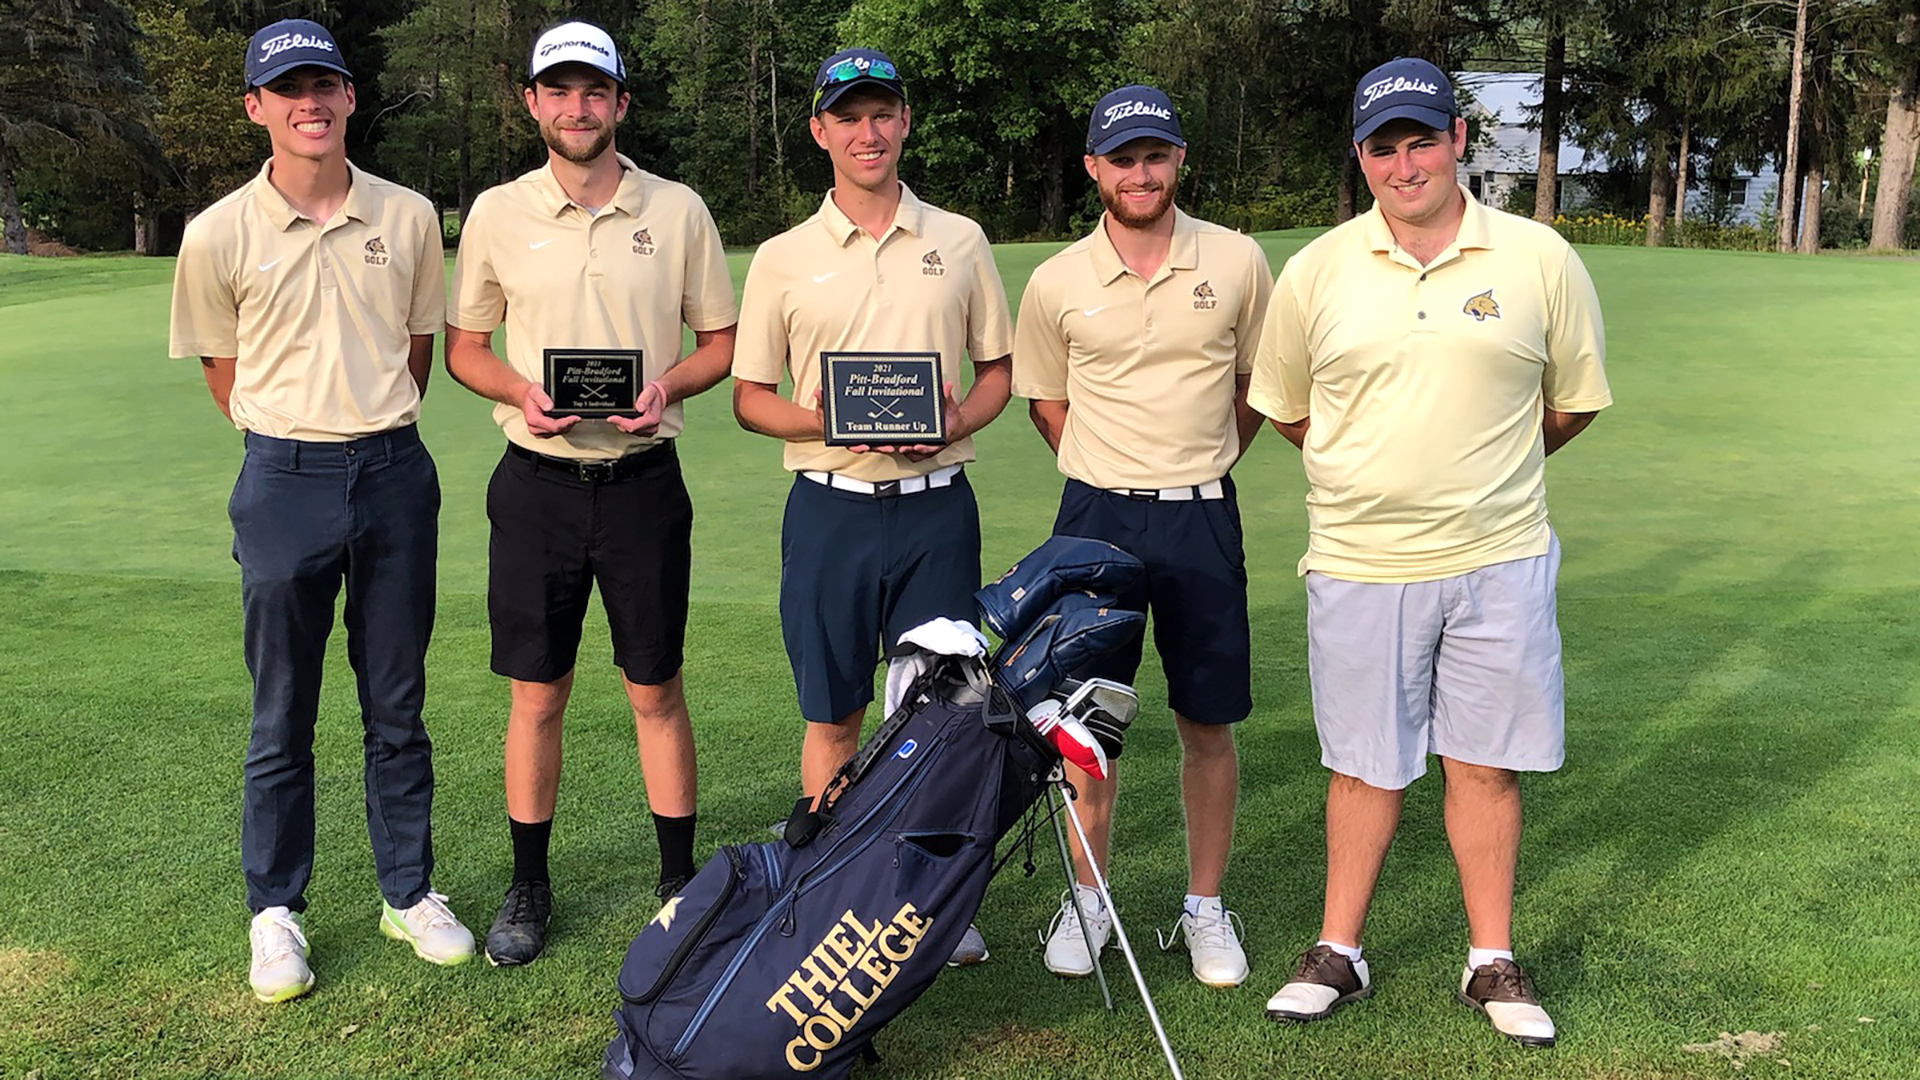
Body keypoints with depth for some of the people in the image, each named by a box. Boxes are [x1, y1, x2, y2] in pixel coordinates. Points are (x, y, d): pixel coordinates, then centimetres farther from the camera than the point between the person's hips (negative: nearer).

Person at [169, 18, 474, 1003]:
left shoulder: (409, 218, 2)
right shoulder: (218, 235, -4)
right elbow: (222, 368, 8)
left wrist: (376, 434, 12)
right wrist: (298, 444, 10)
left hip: (395, 474, 2)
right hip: (283, 480, -1)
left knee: (398, 707, 11)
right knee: (282, 717, 7)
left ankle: (408, 892, 24)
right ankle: (276, 911, 21)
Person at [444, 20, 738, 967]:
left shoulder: (678, 210, 2)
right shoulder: (497, 213, 4)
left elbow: (721, 341, 8)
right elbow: (463, 346, 10)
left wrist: (665, 389, -12)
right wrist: (523, 392, -11)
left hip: (644, 480, 0)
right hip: (537, 483, 1)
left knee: (657, 689, 7)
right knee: (535, 696, 6)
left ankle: (680, 878, 21)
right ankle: (529, 887, 21)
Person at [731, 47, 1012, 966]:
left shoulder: (960, 241, 8)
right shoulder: (783, 258, 4)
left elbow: (998, 369, 13)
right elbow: (749, 398, 6)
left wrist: (958, 420, -8)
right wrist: (820, 419, -14)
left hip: (938, 505, 1)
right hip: (831, 508, -1)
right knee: (833, 716, 6)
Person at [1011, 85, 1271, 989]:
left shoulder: (1238, 262, -1)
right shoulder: (1055, 283, -1)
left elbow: (1257, 382, 13)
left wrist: (1197, 466, 12)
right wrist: (1114, 474, 10)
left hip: (1202, 516, 0)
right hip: (1096, 516, 0)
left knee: (1208, 722, 5)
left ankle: (1205, 906, 21)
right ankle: (1087, 898, 23)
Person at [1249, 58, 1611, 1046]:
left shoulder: (1539, 260, 0)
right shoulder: (1314, 271, 1)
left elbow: (1572, 404, 11)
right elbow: (1286, 410, 13)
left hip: (1499, 560, 0)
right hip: (1358, 564, 0)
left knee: (1486, 764, 8)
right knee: (1365, 767, 10)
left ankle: (1492, 962, 24)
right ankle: (1338, 953, 25)